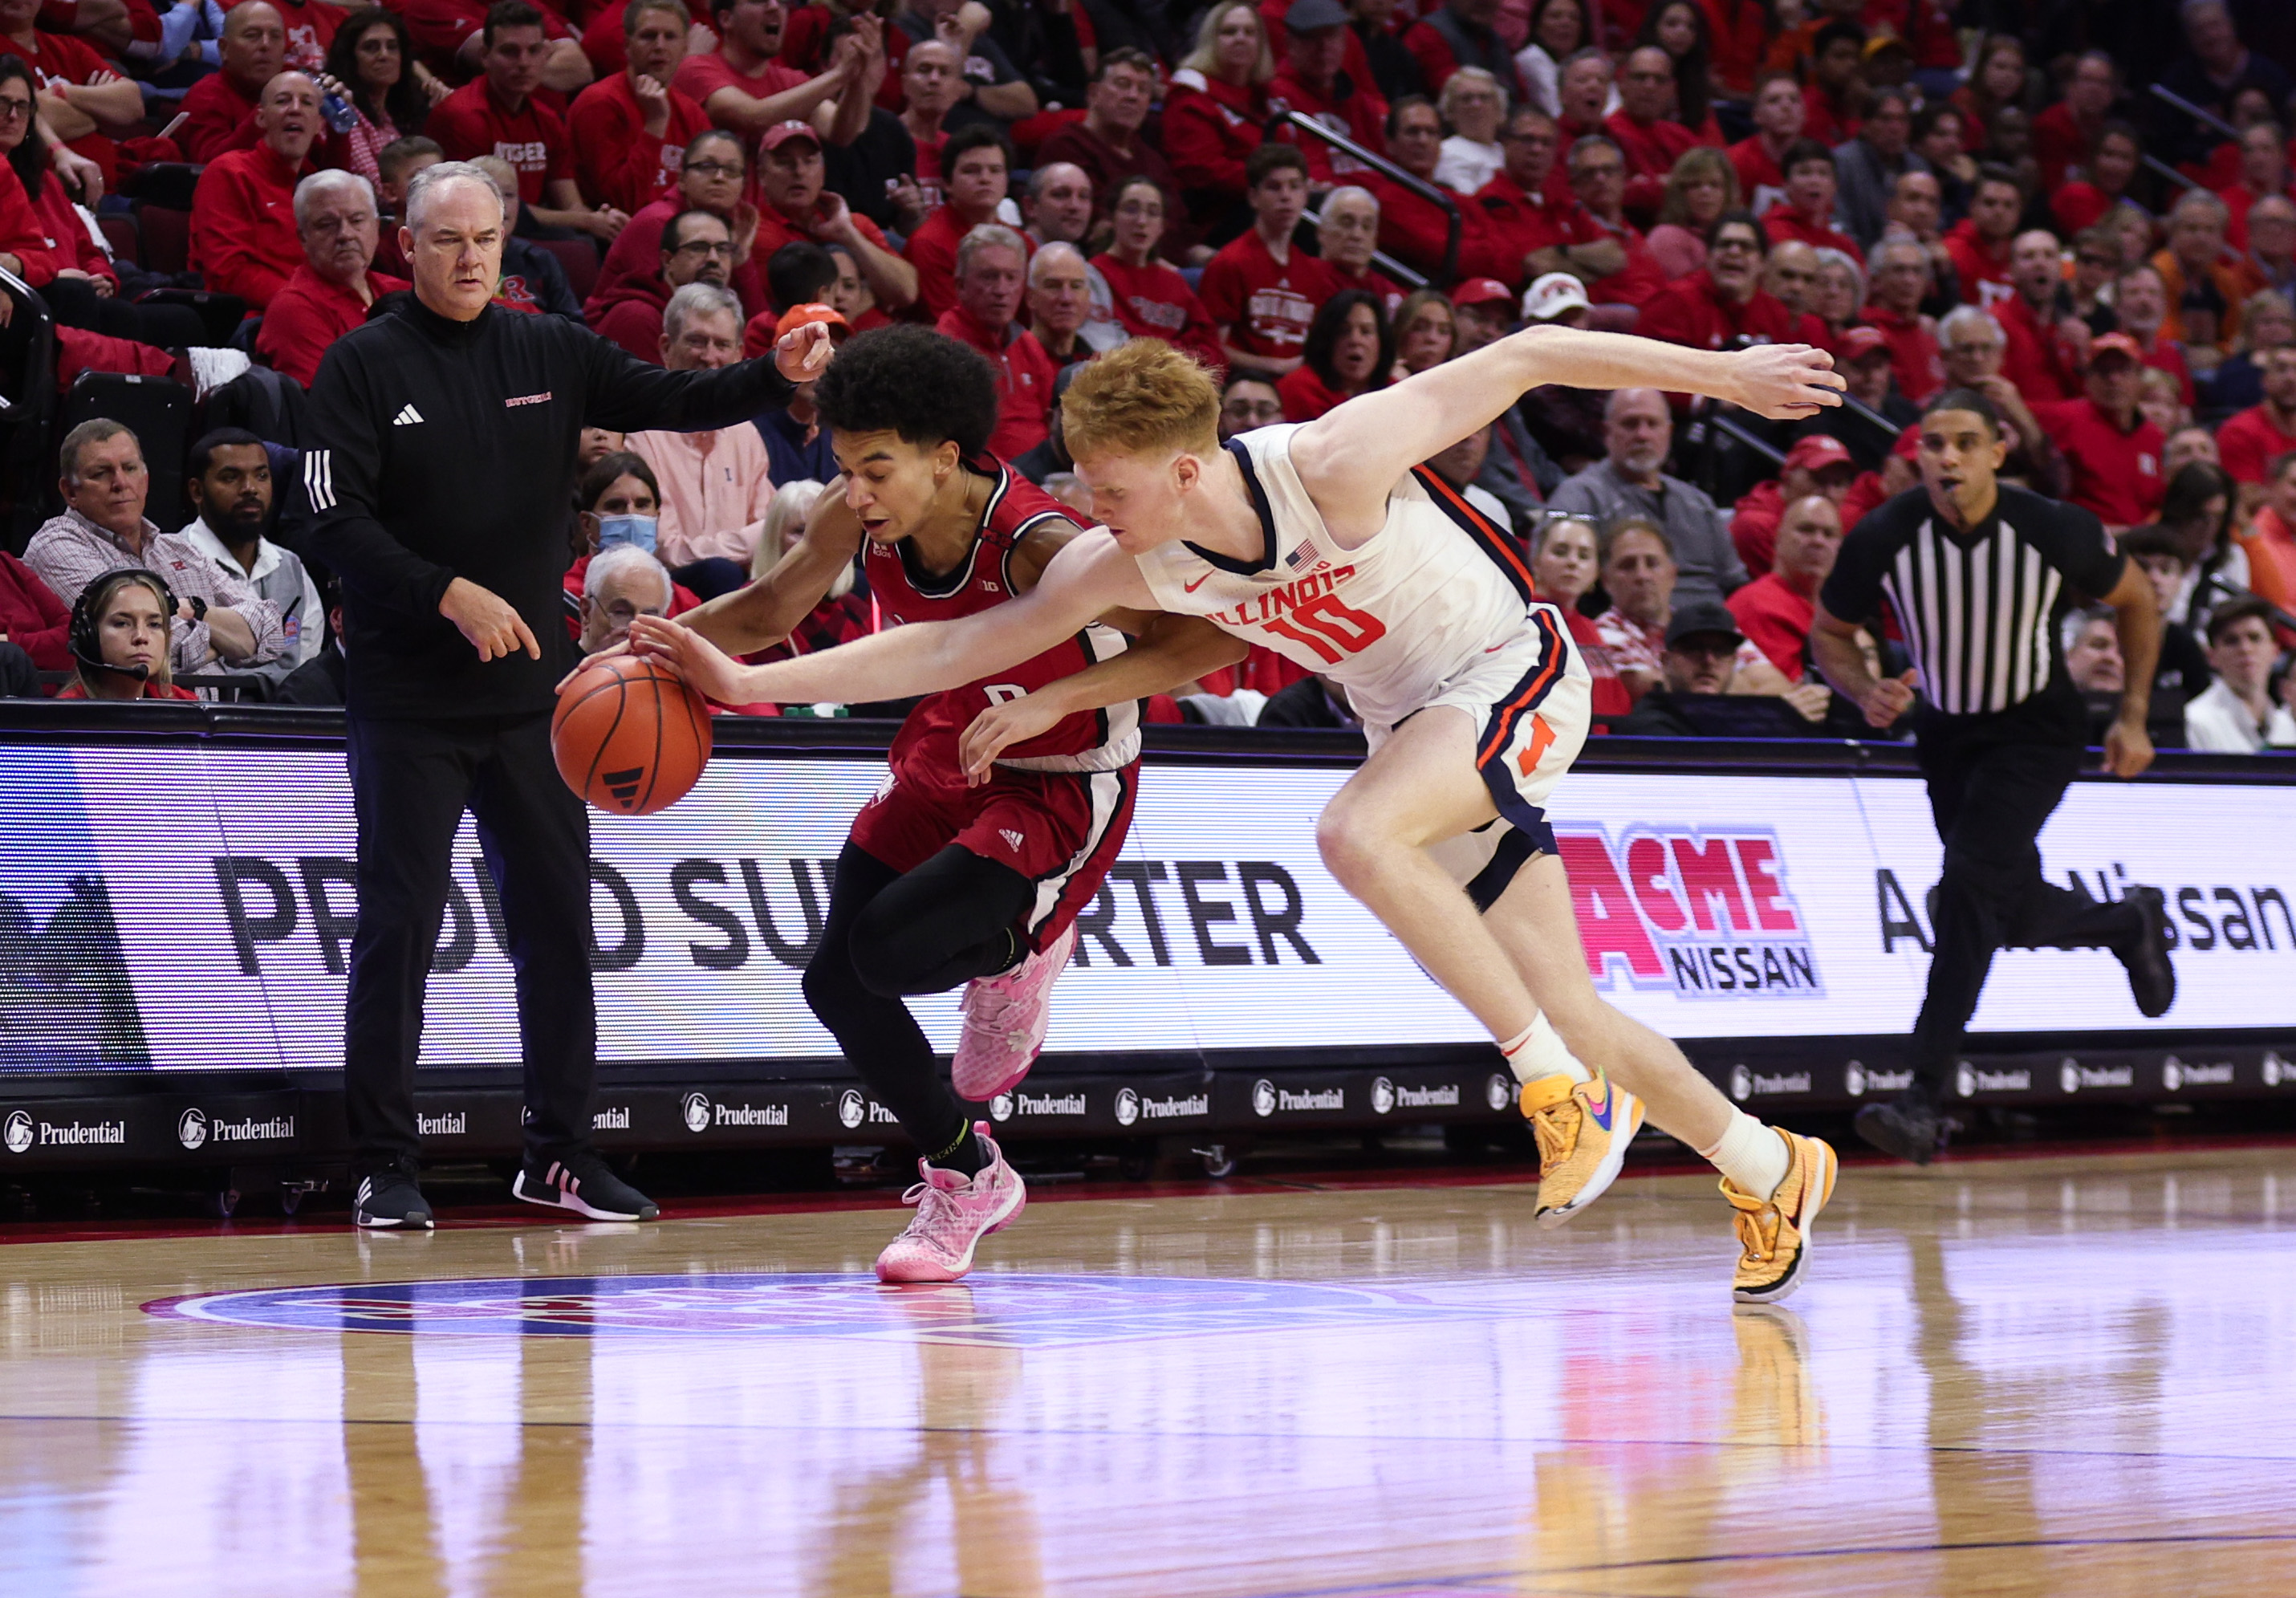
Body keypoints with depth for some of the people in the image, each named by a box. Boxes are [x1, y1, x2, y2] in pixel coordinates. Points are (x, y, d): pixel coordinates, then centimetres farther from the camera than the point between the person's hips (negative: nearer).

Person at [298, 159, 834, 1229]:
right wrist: (451, 595, -22)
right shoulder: (363, 367, -5)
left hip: (530, 694, 4)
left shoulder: (550, 354, 7)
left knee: (558, 921, 6)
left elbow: (671, 401, 1)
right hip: (409, 705, -4)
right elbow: (336, 522, -12)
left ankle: (559, 1151, 16)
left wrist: (776, 376, -18)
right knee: (399, 925, -3)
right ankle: (384, 1164, 3)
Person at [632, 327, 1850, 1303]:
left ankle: (1570, 1091, -22)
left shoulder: (1332, 465, -29)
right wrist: (748, 682, -16)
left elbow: (1522, 359, -20)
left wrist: (1716, 372, -15)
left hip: (1514, 673, -7)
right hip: (1410, 722, 7)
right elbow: (955, 649, -8)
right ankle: (1771, 1173, 26)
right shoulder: (1124, 567, -12)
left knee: (1355, 835, -33)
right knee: (1563, 1011, 6)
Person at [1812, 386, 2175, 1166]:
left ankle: (1925, 1101, -23)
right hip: (1947, 734, 4)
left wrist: (2134, 717, -3)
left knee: (1972, 883, -22)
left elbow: (2136, 601, -2)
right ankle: (2130, 925, 49)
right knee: (2015, 914, 14)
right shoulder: (1883, 539, -20)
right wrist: (1867, 692, -22)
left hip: (2038, 730, -4)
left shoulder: (2056, 531, -22)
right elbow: (1829, 633, -2)